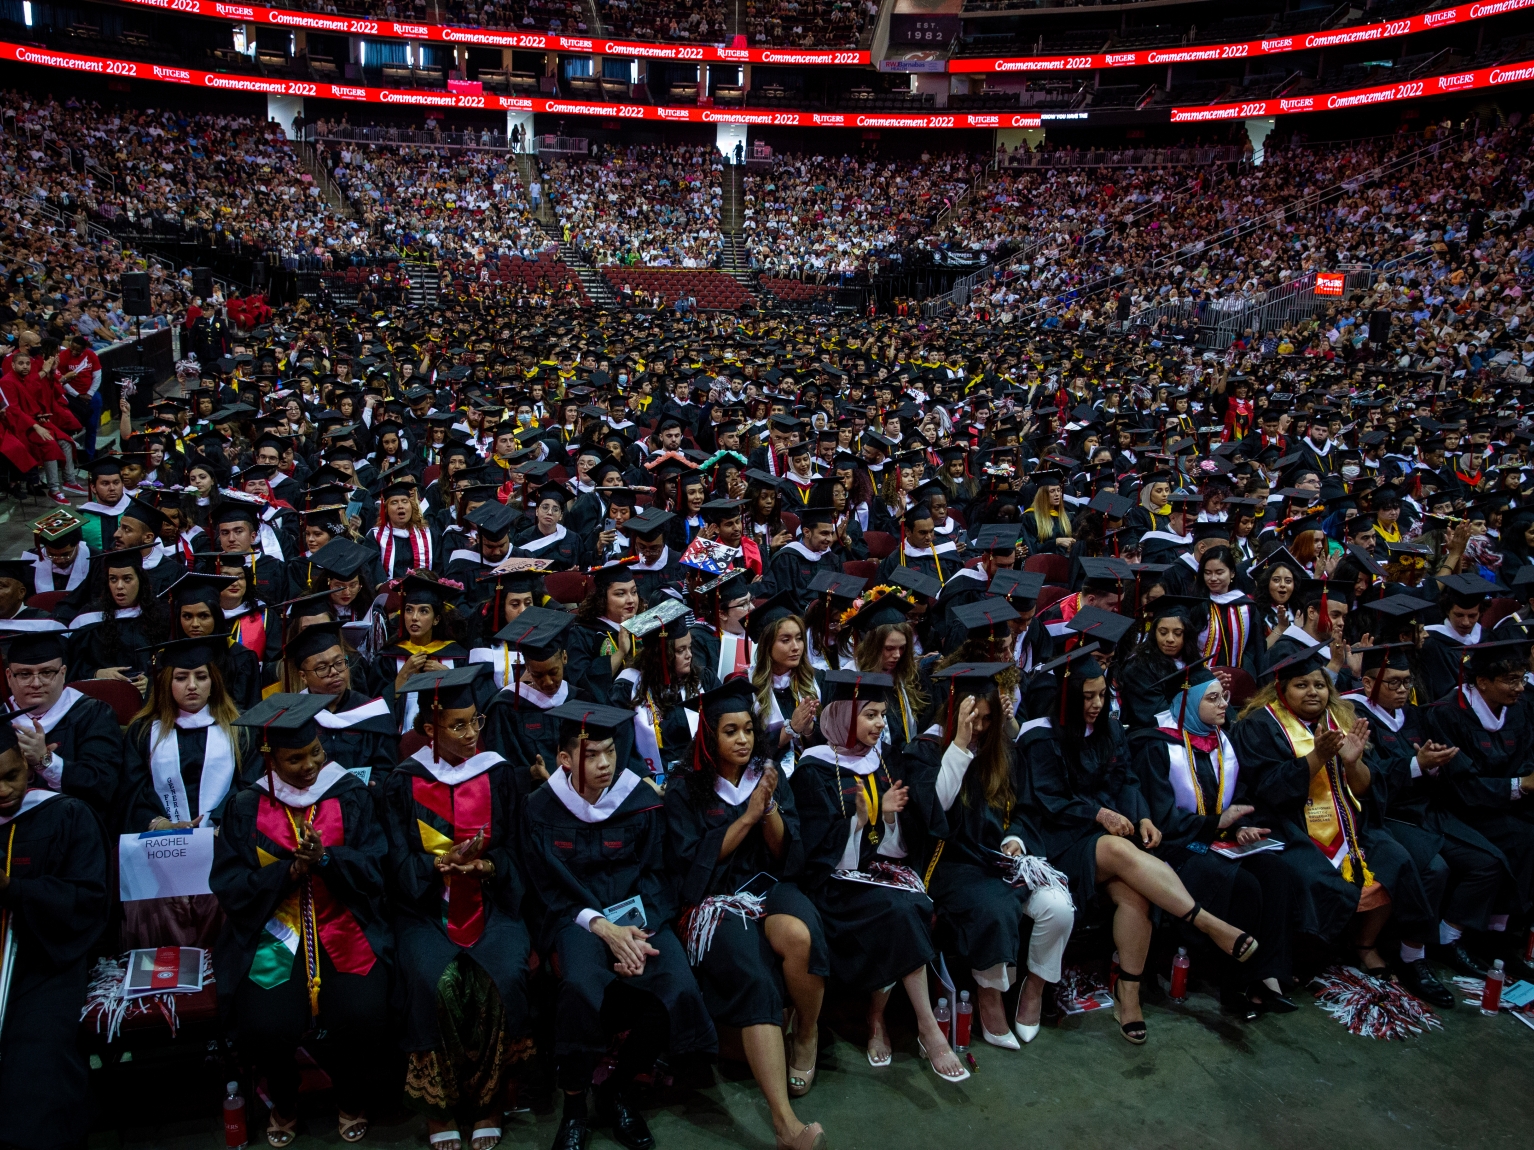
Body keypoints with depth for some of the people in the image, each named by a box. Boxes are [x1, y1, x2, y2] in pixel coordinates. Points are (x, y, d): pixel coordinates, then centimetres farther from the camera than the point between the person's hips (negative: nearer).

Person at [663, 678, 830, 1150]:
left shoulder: (769, 776, 9)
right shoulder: (686, 788, 1)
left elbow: (789, 857, 5)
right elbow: (692, 864, -5)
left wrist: (770, 808, -13)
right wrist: (748, 815, -12)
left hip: (771, 887, 3)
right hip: (716, 898, -2)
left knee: (798, 934, -34)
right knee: (753, 978, -32)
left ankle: (806, 1034, -4)